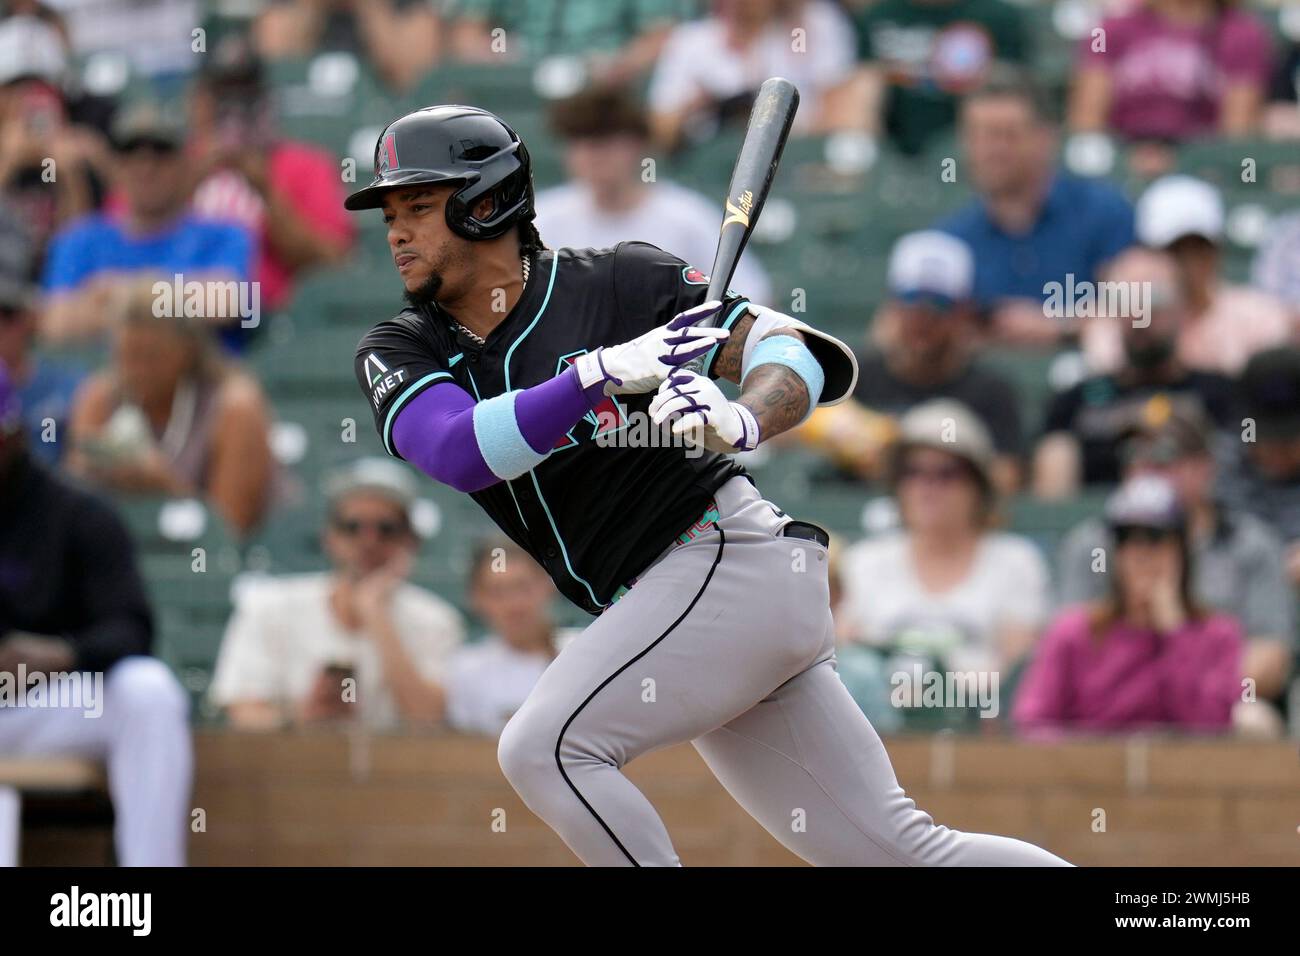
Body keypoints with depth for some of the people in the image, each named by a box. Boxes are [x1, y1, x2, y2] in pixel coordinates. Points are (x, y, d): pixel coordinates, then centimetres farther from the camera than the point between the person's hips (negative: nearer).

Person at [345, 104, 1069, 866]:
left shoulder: (613, 282, -6)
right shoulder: (400, 351, 6)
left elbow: (793, 349, -8)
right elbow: (457, 454, -15)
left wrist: (741, 422, -30)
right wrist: (602, 373, -26)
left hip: (732, 559, -6)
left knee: (543, 748, -20)